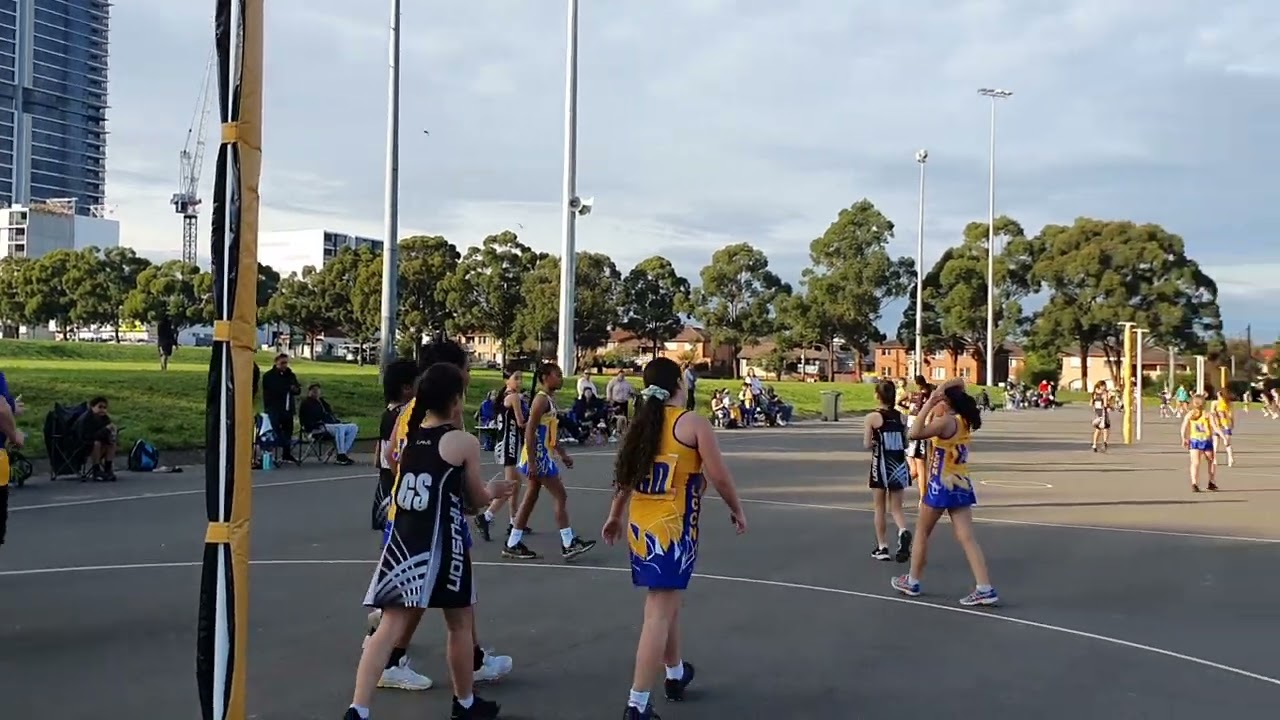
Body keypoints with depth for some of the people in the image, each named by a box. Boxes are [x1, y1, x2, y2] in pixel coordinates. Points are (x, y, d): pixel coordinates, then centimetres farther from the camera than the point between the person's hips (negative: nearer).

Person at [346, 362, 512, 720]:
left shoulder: (410, 435, 9)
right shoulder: (465, 442, -7)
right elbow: (477, 500, 2)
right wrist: (494, 490, 24)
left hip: (402, 540, 5)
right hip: (439, 542, -5)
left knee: (390, 625, 3)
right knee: (460, 623, 14)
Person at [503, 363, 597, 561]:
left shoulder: (549, 401, 15)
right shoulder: (541, 399, -16)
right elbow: (530, 431, -21)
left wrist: (563, 454, 24)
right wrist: (531, 462, -24)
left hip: (543, 456, 10)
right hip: (538, 457, -10)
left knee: (531, 498, 12)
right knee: (560, 497, -5)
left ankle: (513, 545, 16)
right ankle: (568, 544, 0)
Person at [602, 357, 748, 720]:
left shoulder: (642, 423, 7)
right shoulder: (693, 423, -10)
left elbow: (626, 475, 15)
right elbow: (719, 477, -10)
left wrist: (615, 516, 27)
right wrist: (737, 510, 6)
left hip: (639, 526, 7)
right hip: (673, 527, -7)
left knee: (666, 604, 23)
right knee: (659, 614, -5)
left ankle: (676, 674, 41)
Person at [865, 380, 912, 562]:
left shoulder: (873, 417, -10)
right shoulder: (901, 417, 1)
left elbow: (867, 444, -9)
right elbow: (906, 443, 5)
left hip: (881, 465, -3)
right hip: (899, 465, 3)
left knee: (879, 508, 10)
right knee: (896, 508, 10)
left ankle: (882, 548, 13)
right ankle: (903, 532, -19)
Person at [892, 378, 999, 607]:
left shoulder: (946, 422, -16)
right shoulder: (964, 420, 7)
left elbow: (914, 434, -29)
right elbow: (959, 383, 20)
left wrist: (928, 405, -24)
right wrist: (943, 389, 0)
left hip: (941, 485, -7)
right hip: (962, 486, 7)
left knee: (922, 532, 11)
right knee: (967, 538, 3)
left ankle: (912, 582, 22)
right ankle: (985, 589, -5)